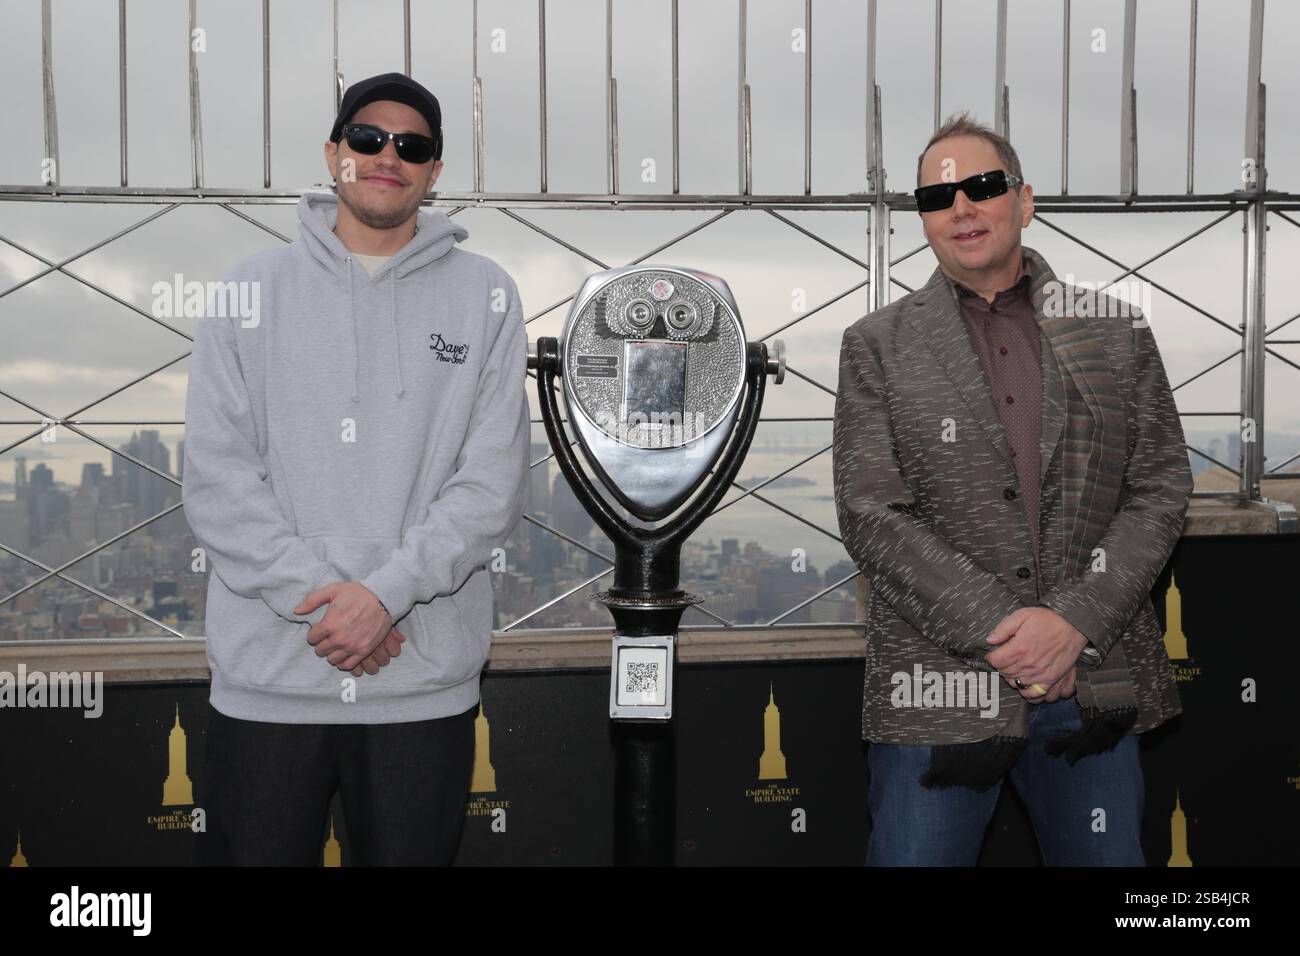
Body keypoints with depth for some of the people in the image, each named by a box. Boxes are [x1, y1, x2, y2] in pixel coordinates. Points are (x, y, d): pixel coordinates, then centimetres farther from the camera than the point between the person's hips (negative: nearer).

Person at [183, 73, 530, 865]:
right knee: (253, 849, 9)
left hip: (427, 683, 0)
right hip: (265, 679, 0)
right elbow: (216, 480, -2)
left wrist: (387, 592, -14)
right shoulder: (253, 291, 4)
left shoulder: (486, 296, 4)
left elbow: (494, 482, -4)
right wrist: (314, 599, -12)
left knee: (411, 851, 12)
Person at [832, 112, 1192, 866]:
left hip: (1092, 683, 2)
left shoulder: (1117, 331, 9)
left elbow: (1162, 486, 4)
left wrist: (1075, 621, -10)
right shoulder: (877, 346, 4)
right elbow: (871, 514, -5)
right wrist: (1001, 630, -13)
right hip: (936, 689, -1)